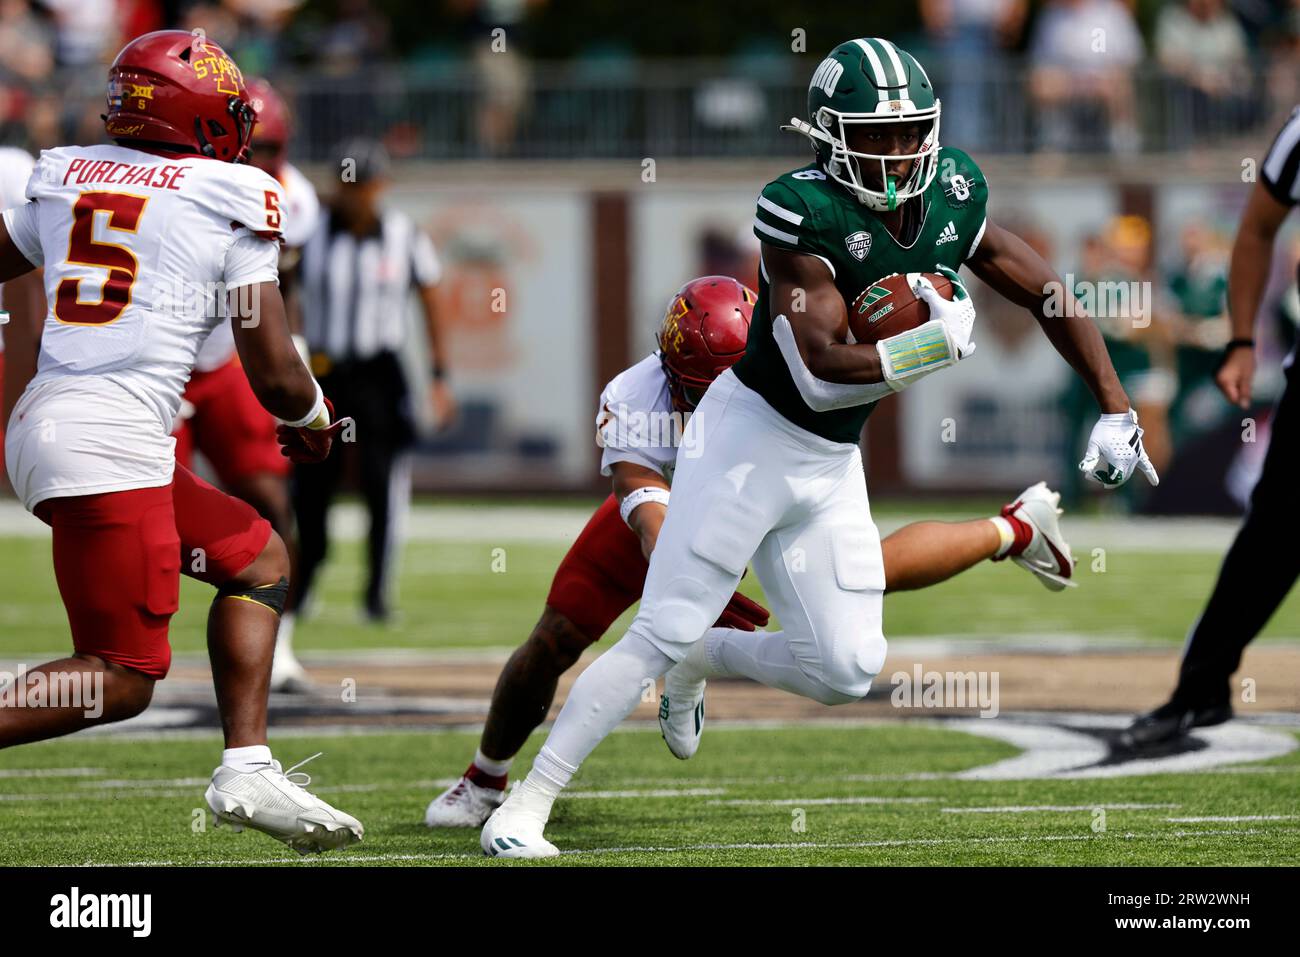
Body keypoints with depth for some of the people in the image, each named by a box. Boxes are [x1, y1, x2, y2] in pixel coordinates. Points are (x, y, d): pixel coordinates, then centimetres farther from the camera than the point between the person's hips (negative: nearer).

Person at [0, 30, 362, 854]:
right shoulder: (232, 203, -2)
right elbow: (276, 377, -1)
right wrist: (314, 422, 19)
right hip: (113, 442, -8)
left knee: (259, 559, 20)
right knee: (122, 681, -3)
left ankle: (247, 768, 10)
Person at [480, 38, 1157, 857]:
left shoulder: (952, 199, -4)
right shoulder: (804, 213, -24)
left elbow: (1052, 296, 7)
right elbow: (823, 373, -28)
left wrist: (1116, 411, 5)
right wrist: (943, 343, -26)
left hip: (831, 466, 7)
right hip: (753, 439, -7)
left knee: (845, 669, 4)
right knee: (662, 633, -10)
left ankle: (696, 665, 31)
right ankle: (526, 806, -3)